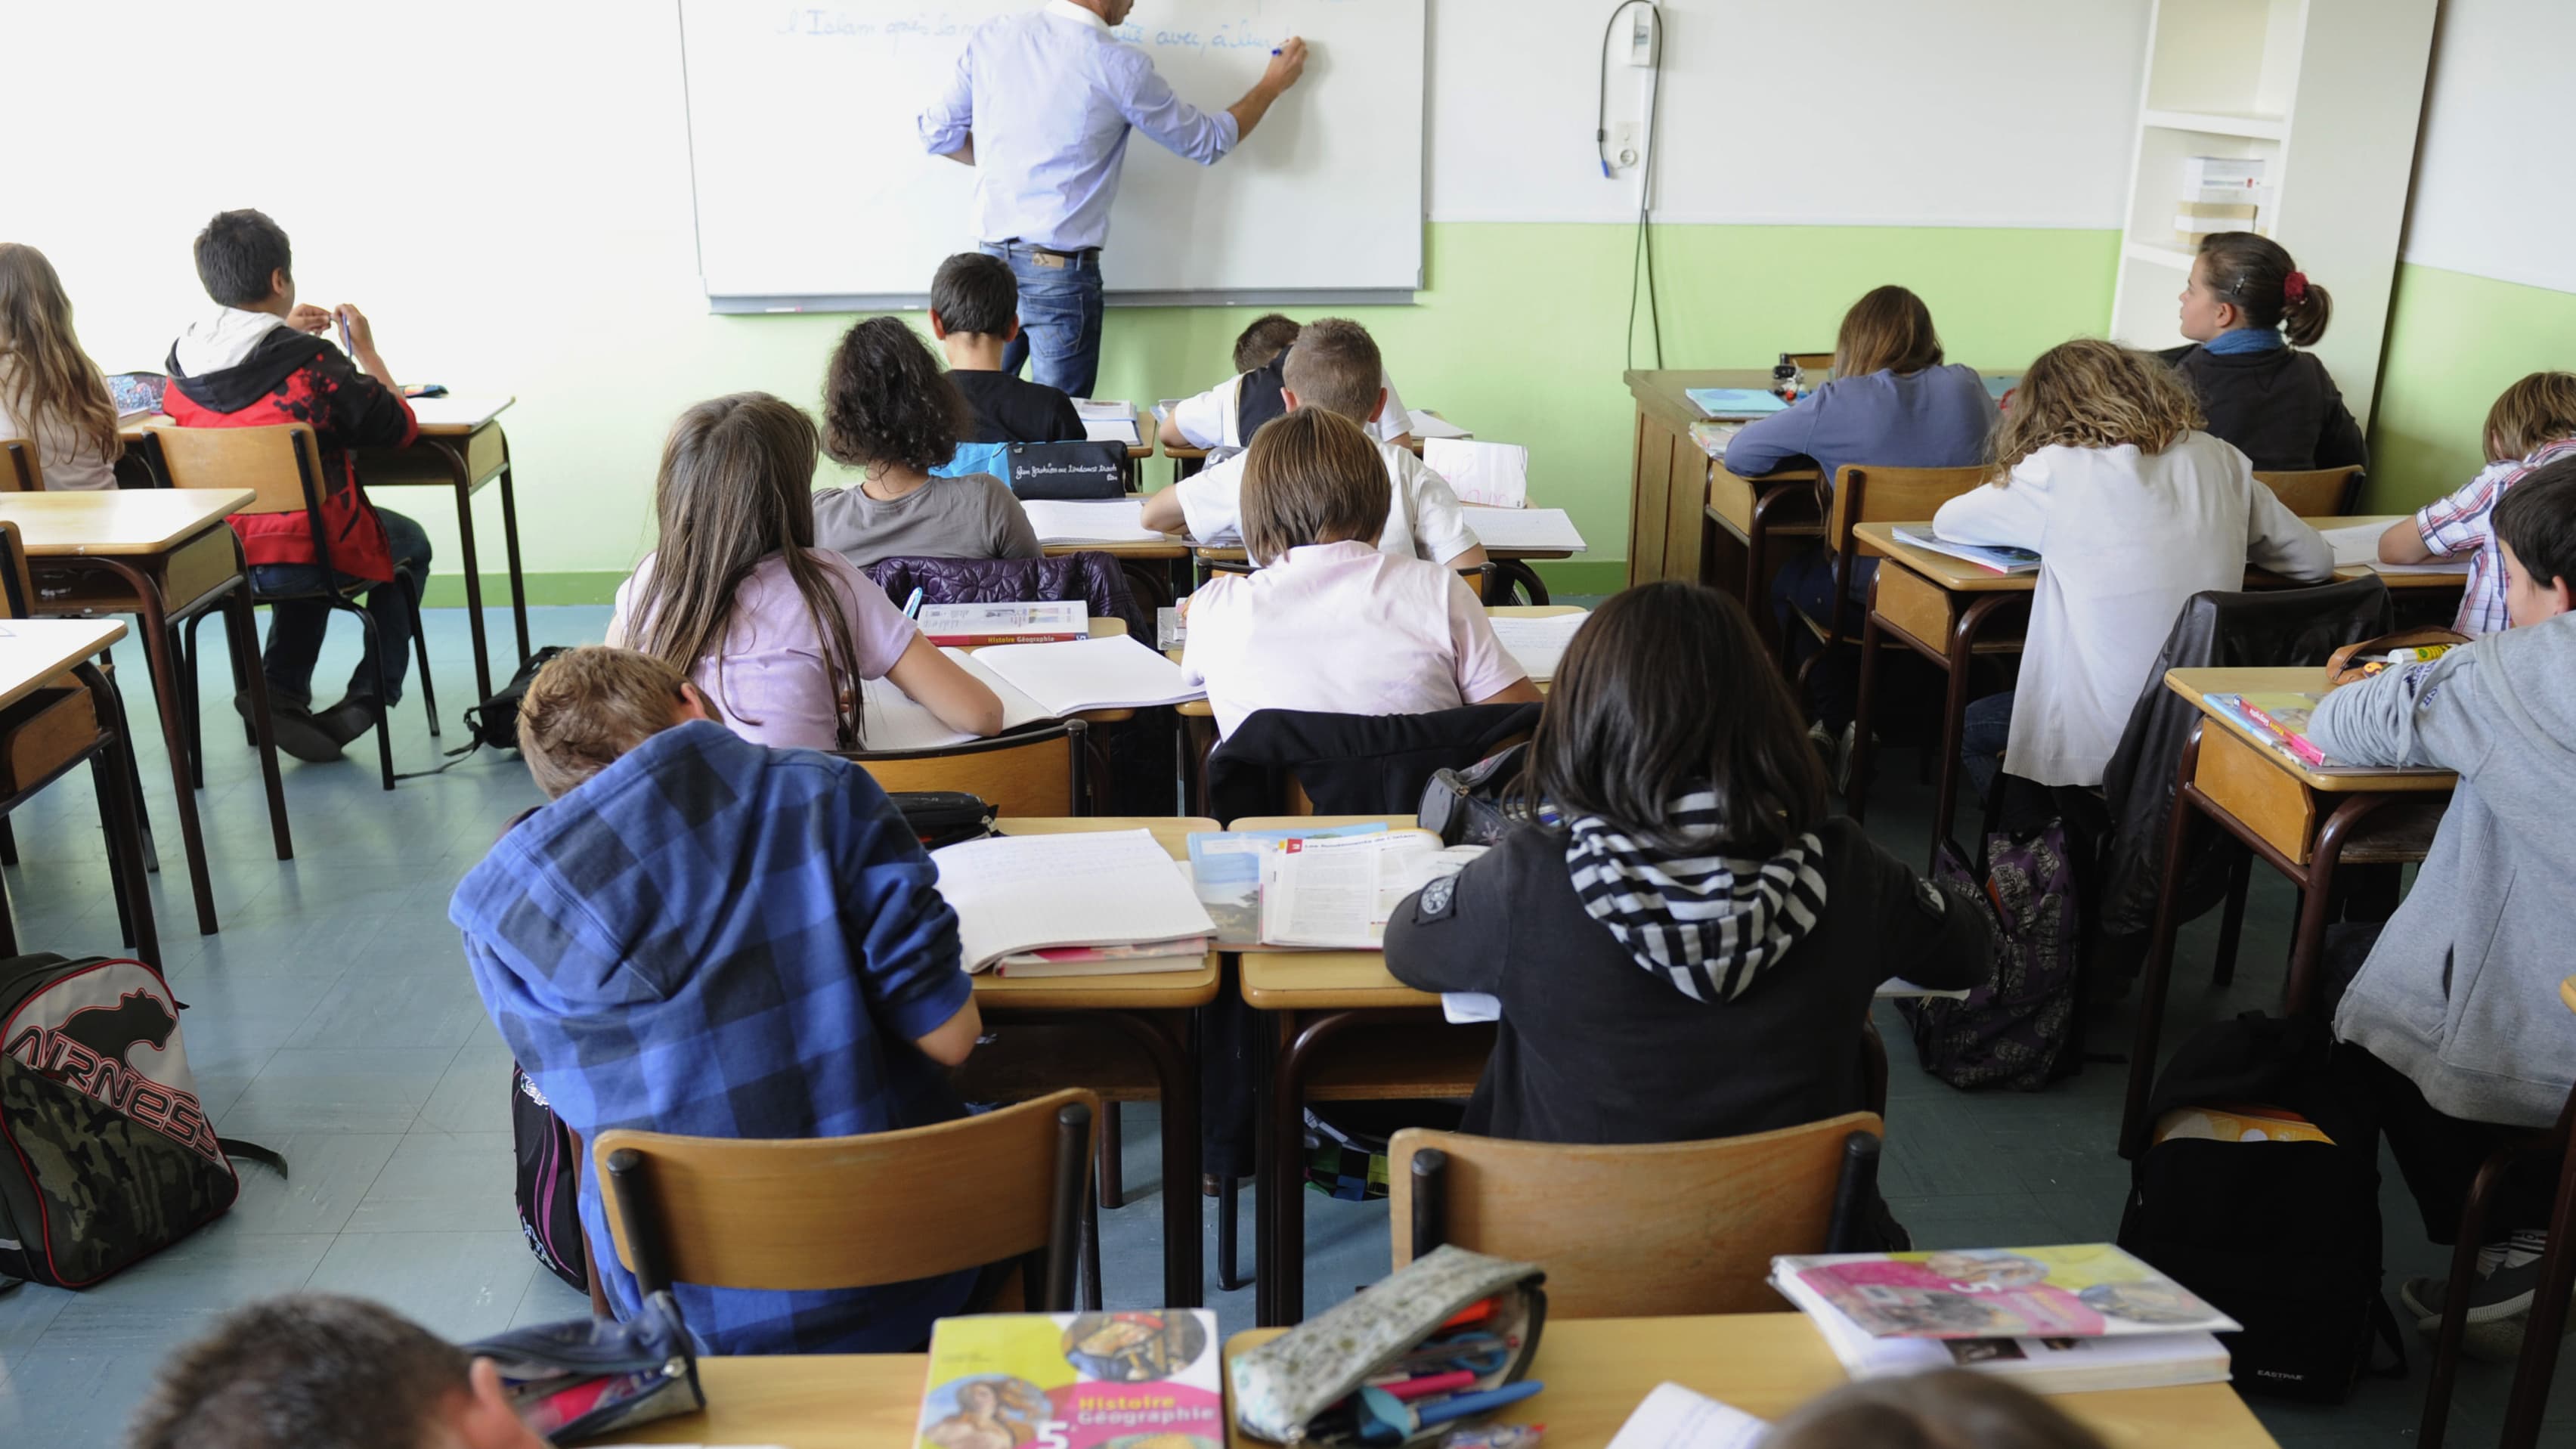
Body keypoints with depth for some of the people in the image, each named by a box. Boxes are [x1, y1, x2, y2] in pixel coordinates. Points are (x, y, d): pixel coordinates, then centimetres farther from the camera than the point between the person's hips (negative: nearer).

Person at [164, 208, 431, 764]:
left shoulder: (182, 362, -2)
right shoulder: (312, 363, -19)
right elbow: (398, 427, -8)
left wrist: (285, 334, 17)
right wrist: (365, 349, 2)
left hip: (211, 562, 6)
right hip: (306, 555, -5)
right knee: (409, 542, 27)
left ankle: (282, 688, 22)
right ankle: (369, 696, 22)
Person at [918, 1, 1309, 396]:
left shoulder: (992, 35, 1)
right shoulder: (1118, 64, -10)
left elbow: (936, 131, 7)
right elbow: (1209, 143, 2)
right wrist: (1274, 85, 17)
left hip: (992, 261, 5)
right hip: (1062, 274, -5)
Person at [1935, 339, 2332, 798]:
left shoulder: (2059, 470, -12)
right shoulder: (2217, 459, 0)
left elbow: (1946, 521, 4)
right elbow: (2317, 561, 8)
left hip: (2100, 742, -5)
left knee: (1971, 725, 25)